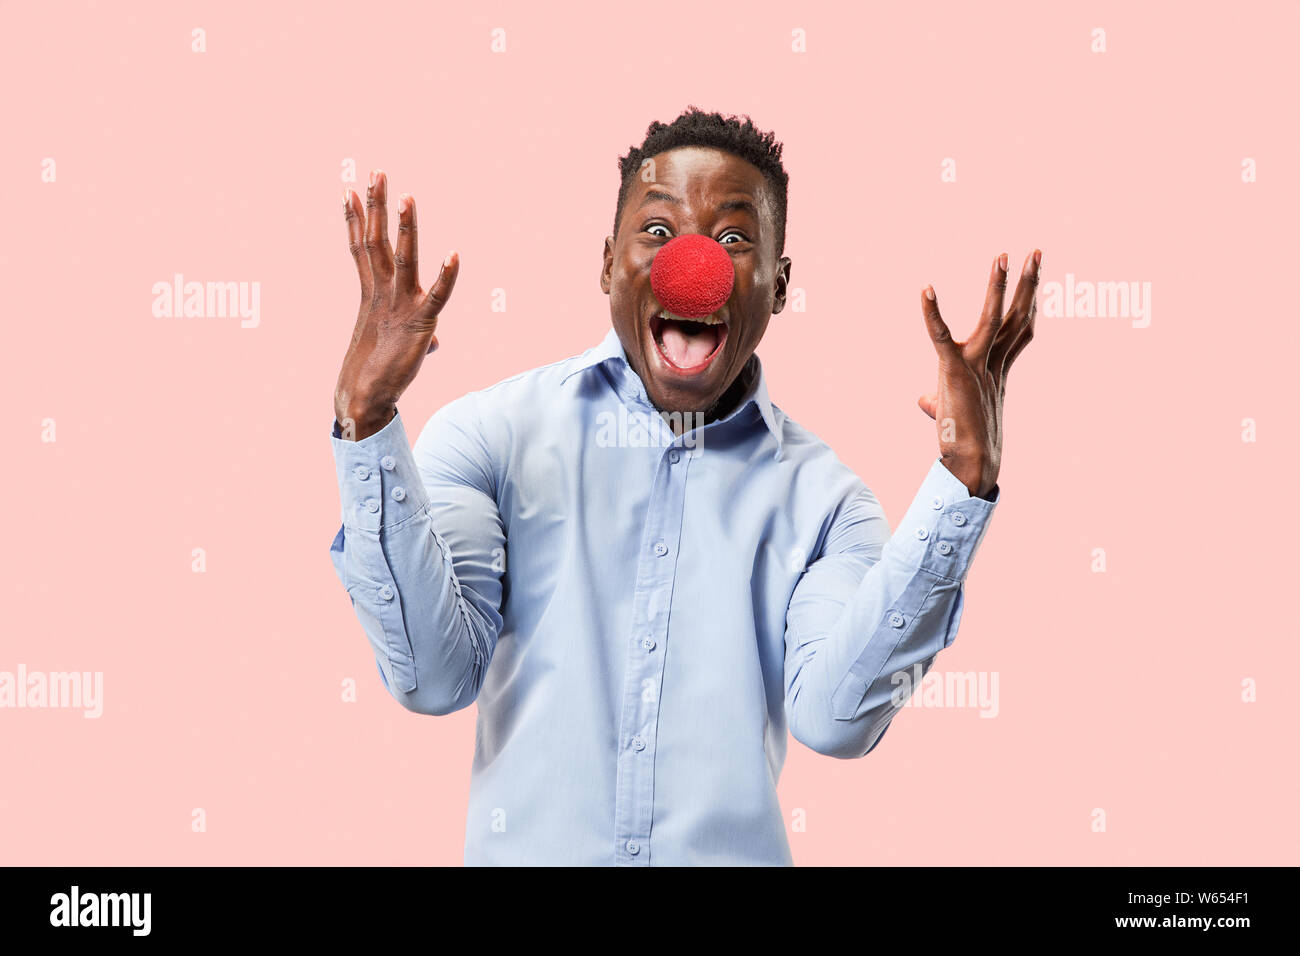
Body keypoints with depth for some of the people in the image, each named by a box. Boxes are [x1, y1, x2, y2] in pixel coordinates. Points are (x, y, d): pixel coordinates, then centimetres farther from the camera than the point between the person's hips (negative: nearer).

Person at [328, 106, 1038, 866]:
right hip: (528, 848, 0)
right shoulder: (491, 434, -4)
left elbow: (835, 717, -16)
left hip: (731, 849, 1)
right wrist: (367, 423, -20)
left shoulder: (820, 497, -2)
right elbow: (435, 676, -12)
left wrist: (963, 483, -20)